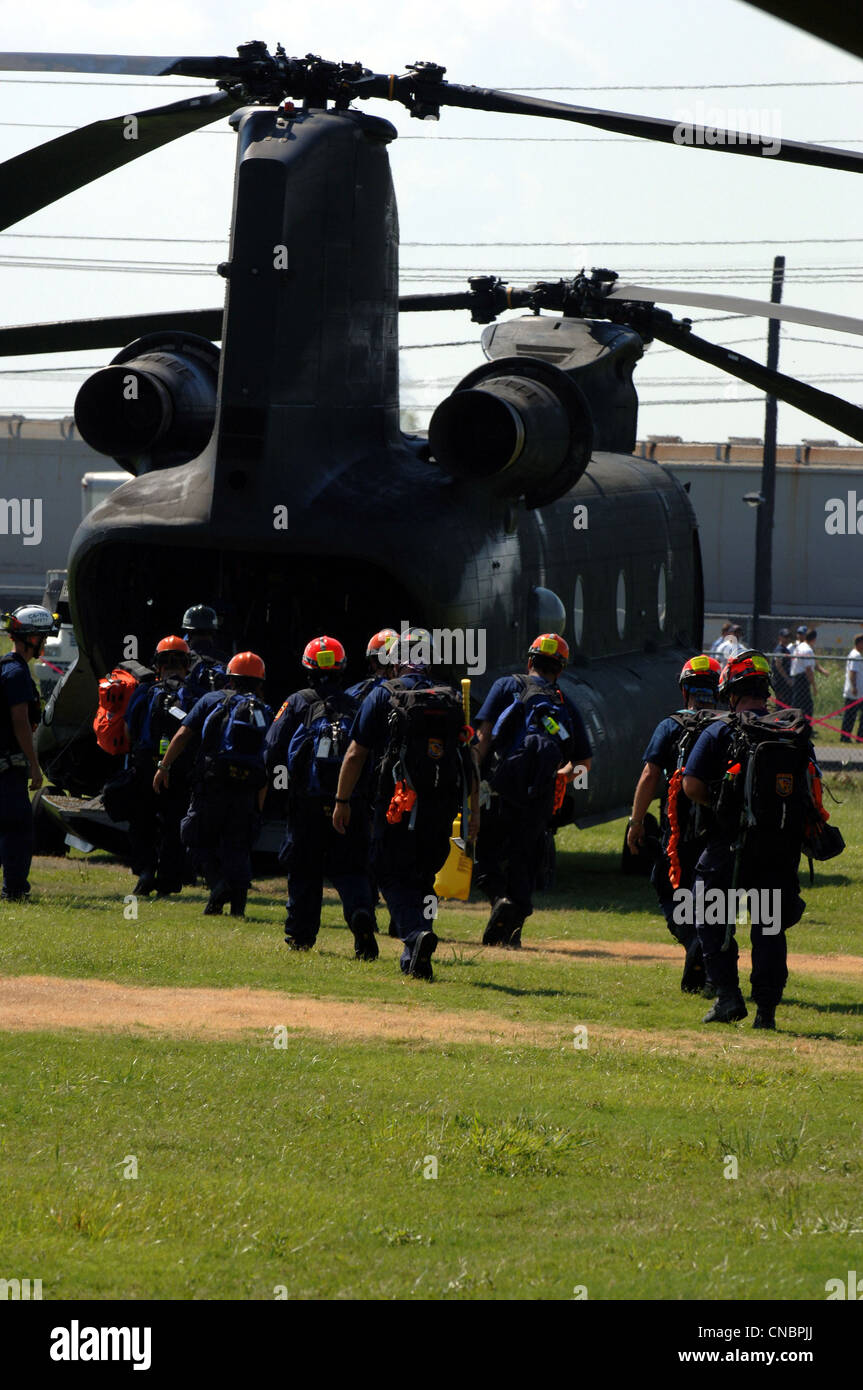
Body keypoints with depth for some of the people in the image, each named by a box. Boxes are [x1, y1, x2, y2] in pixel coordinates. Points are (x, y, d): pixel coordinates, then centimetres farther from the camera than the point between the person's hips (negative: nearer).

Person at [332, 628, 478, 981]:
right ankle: (415, 959, 12)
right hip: (443, 805, 4)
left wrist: (342, 801, 8)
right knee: (422, 876, 14)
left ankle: (416, 933, -23)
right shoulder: (452, 700, 12)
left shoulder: (383, 696, 2)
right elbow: (469, 761, 10)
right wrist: (473, 810, 13)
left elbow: (356, 754, 1)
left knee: (391, 874, 2)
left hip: (399, 802, -4)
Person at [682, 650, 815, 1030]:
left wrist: (719, 804, 8)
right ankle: (767, 1009, 8)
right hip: (783, 848, 4)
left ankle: (728, 995, 0)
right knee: (770, 927, 11)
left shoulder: (720, 732, -6)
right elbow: (812, 788, 9)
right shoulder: (797, 733, 5)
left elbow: (691, 786, -9)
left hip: (732, 844, -4)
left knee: (711, 918, 11)